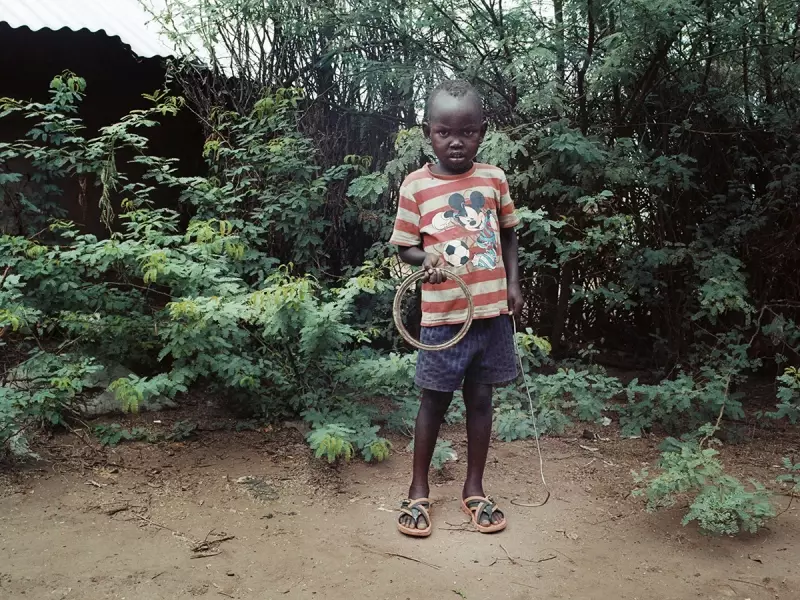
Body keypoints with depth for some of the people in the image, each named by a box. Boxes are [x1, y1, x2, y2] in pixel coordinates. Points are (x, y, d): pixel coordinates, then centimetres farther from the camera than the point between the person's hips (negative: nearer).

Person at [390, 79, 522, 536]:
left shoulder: (494, 179, 3)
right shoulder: (416, 186, -5)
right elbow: (405, 247, 0)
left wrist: (513, 283, 4)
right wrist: (427, 258, -21)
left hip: (493, 311, 3)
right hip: (443, 315, -3)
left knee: (481, 398, 13)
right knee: (435, 399, 9)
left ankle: (475, 489, 29)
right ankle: (419, 490, 26)